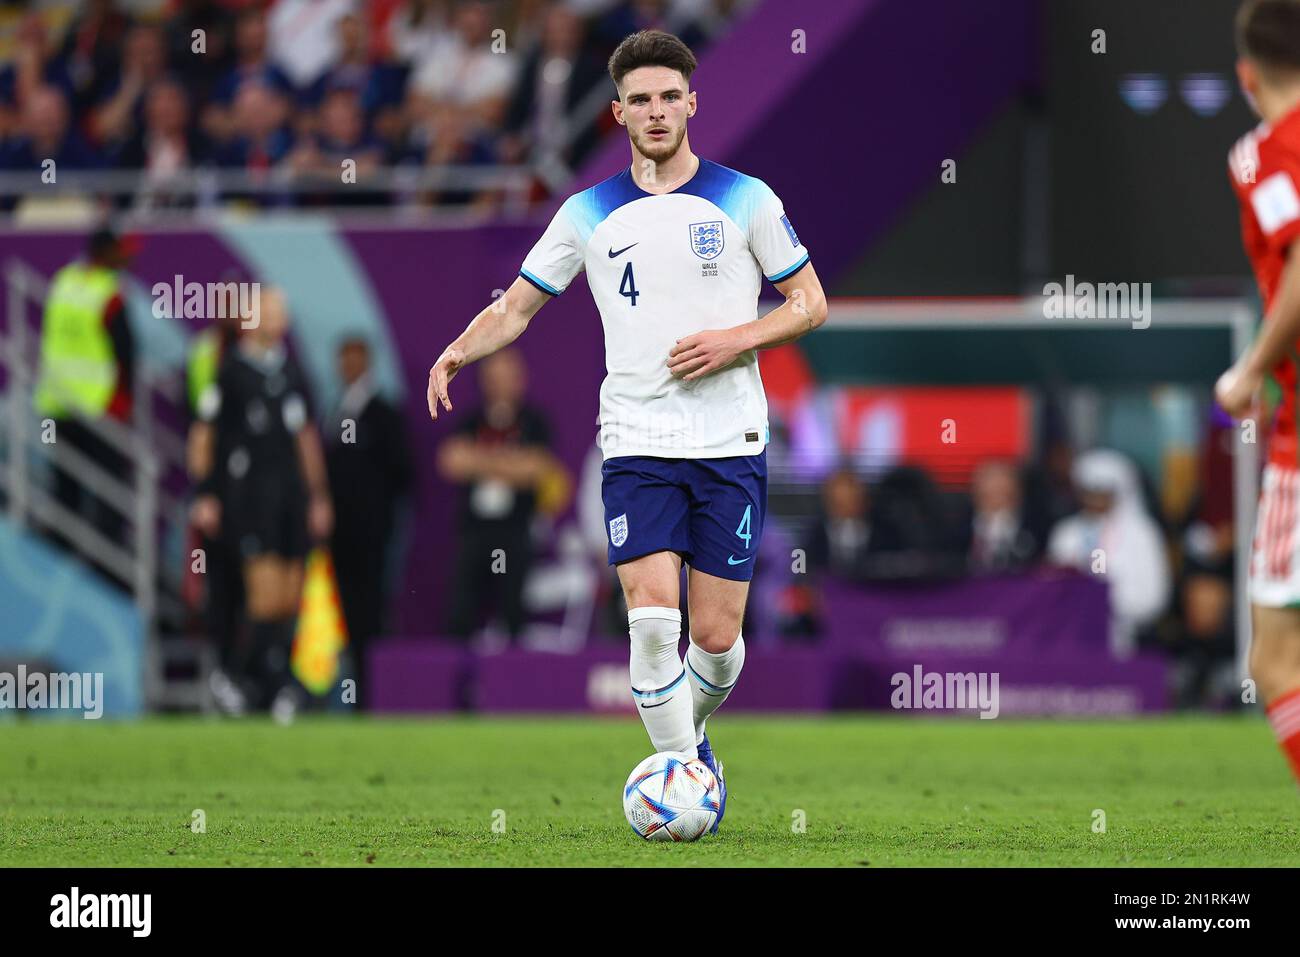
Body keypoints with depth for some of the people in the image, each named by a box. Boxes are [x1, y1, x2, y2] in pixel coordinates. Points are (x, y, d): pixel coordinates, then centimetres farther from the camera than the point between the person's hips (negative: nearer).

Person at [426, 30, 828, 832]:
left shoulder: (744, 200, 3)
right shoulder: (590, 214, 7)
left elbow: (810, 303, 6)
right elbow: (516, 308, 11)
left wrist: (735, 340, -11)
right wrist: (460, 351, -9)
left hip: (730, 443, 0)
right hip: (636, 446, 1)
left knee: (716, 637, -1)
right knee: (653, 619, -16)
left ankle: (690, 733, 29)